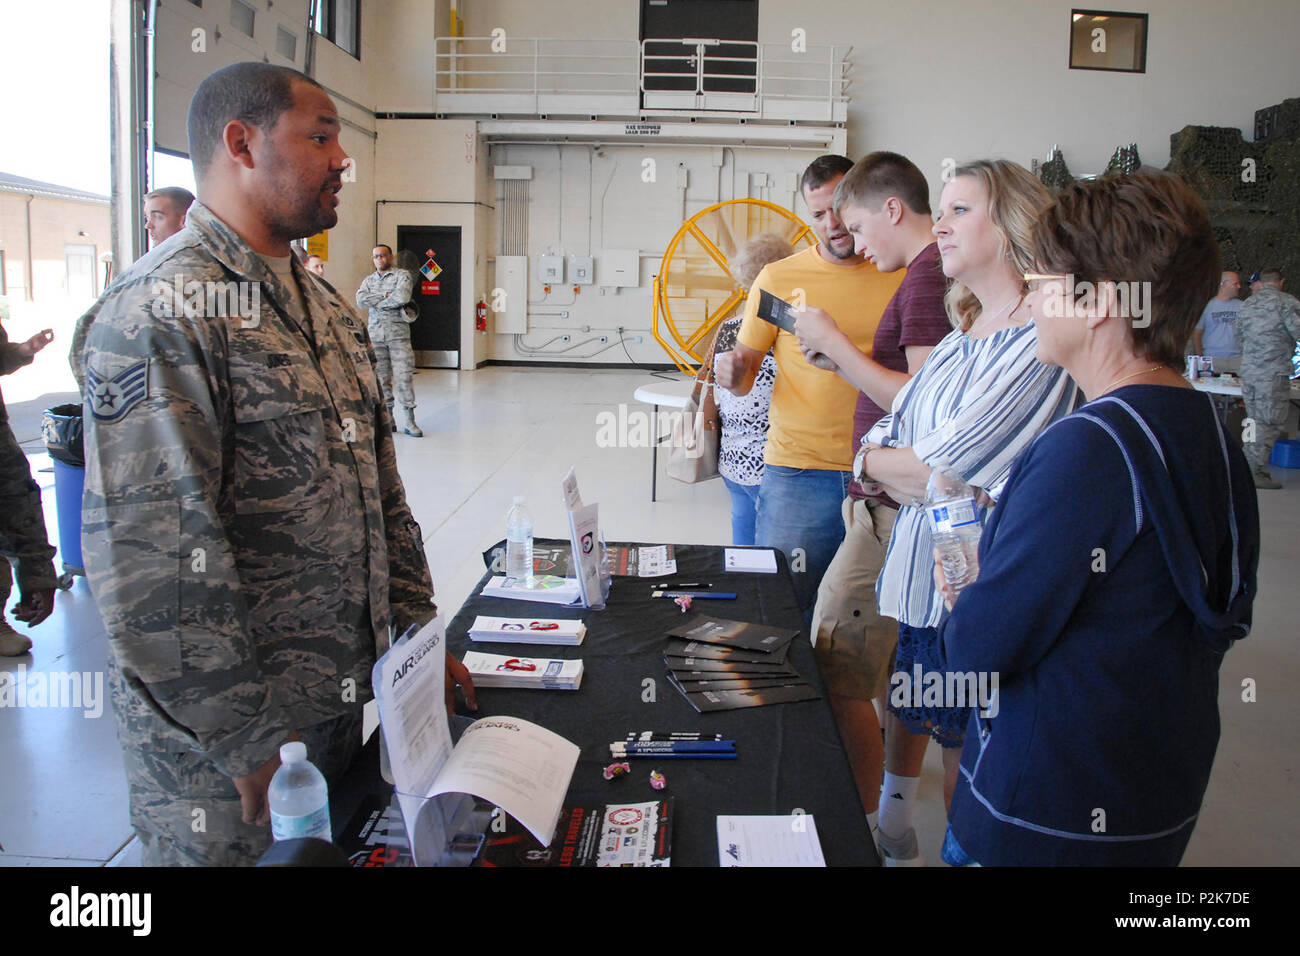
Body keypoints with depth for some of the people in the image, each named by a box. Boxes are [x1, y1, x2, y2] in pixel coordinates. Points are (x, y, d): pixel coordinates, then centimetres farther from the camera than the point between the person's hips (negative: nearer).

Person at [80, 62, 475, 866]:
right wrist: (246, 738, -20)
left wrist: (418, 632, 11)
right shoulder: (162, 311, -19)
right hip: (217, 739, -8)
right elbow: (151, 559, -24)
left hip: (340, 695, 8)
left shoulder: (327, 308, 10)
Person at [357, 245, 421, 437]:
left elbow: (403, 297, -15)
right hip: (375, 333, 4)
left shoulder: (402, 275, 4)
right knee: (381, 376, 4)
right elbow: (361, 300, -3)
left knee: (403, 376, -8)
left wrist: (376, 301, -5)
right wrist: (386, 296, -9)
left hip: (398, 332, -4)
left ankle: (410, 421, -6)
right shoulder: (368, 280, 16)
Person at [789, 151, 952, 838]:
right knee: (896, 668, 20)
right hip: (907, 505, 11)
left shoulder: (928, 275, -15)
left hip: (895, 510, -11)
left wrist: (836, 343, -13)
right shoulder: (937, 272, 17)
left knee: (837, 677, -7)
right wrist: (844, 362, 11)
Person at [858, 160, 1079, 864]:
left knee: (964, 755, 7)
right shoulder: (959, 341, 13)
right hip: (918, 573, 8)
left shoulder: (1045, 343, -16)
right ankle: (892, 843, 38)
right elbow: (884, 443, 10)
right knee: (905, 721, 19)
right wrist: (913, 477, -11)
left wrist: (876, 460, 0)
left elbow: (940, 473, -19)